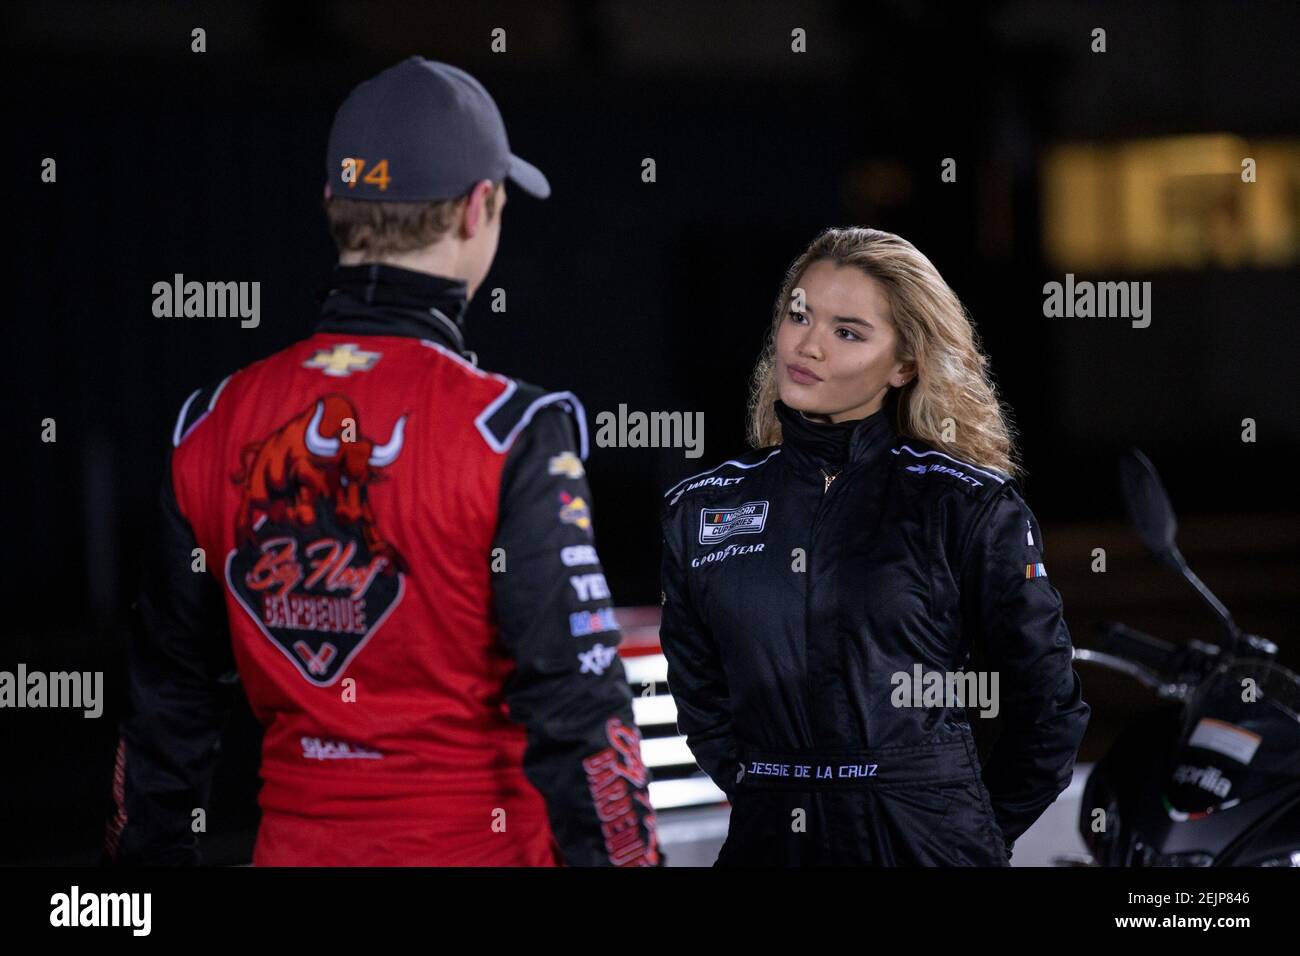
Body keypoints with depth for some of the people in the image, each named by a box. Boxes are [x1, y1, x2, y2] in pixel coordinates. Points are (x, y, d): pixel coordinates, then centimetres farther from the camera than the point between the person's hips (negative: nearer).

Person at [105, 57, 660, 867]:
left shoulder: (214, 426, 2)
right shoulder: (511, 433, -13)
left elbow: (166, 706, 9)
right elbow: (577, 715, -15)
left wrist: (144, 855, 18)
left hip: (295, 845, 4)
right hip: (477, 845, -4)